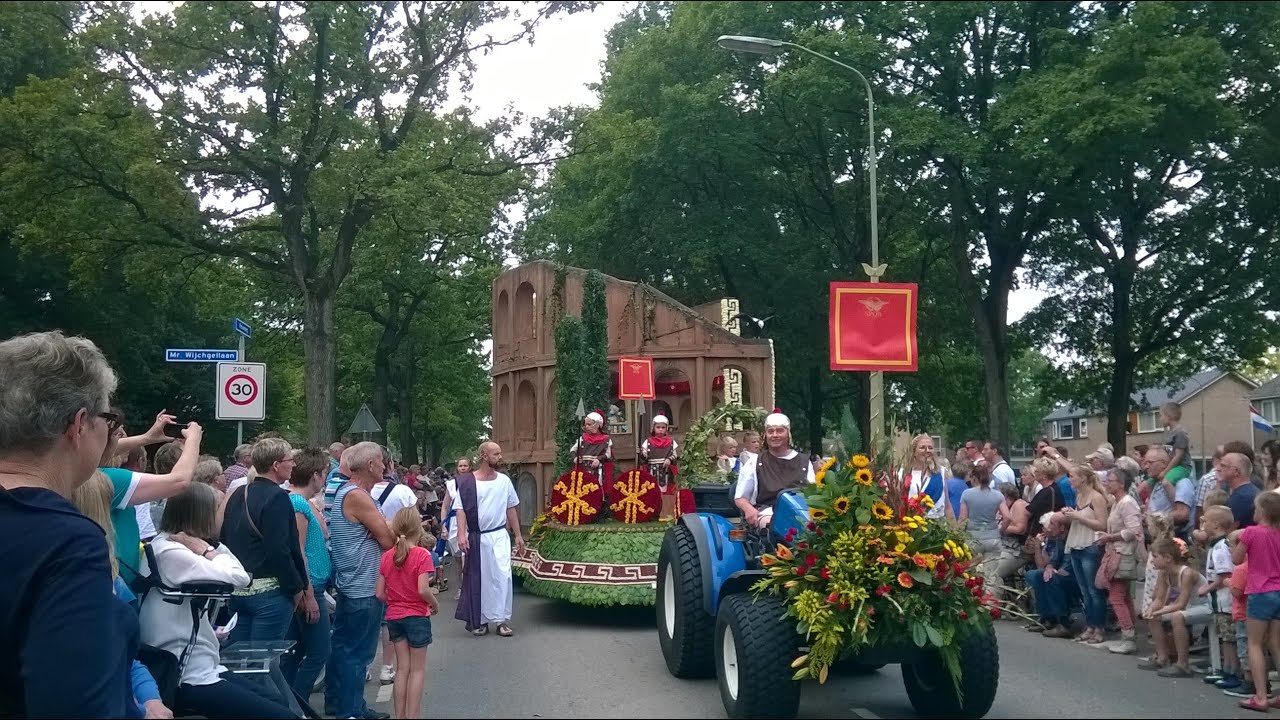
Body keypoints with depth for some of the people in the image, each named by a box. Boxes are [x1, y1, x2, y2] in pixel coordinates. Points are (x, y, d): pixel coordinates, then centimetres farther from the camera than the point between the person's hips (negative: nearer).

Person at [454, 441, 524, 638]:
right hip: (477, 538, -1)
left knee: (502, 576, -8)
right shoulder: (467, 482, -5)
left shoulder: (504, 481, 5)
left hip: (499, 536, 2)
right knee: (479, 579, 6)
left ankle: (502, 620, -1)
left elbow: (511, 509, 11)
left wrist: (518, 535, 10)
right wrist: (462, 534, -20)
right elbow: (461, 510, -7)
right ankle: (481, 620, 18)